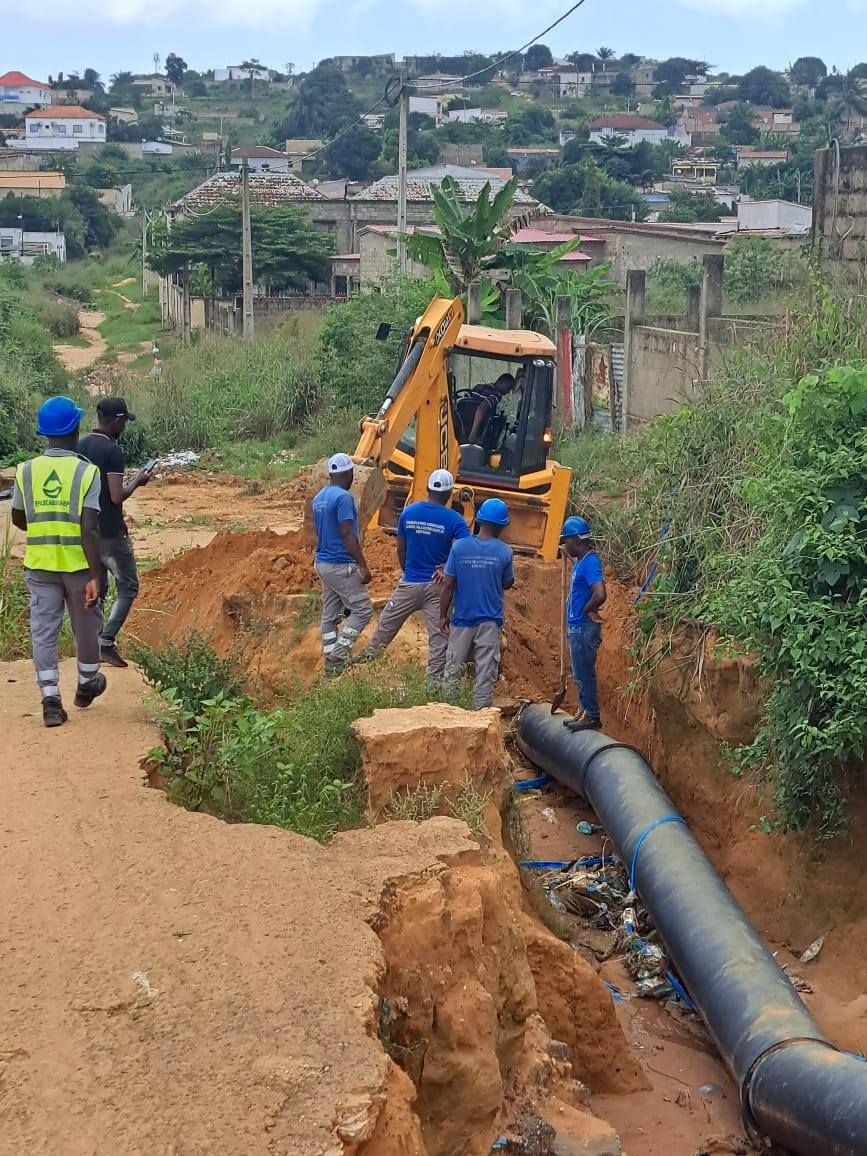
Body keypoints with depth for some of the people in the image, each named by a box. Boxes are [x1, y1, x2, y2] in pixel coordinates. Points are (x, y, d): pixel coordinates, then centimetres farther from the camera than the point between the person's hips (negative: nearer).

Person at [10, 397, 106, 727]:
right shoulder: (86, 472, -12)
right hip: (79, 564, -2)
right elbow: (90, 529, -18)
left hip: (39, 565, 2)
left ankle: (51, 701, 2)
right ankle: (86, 685, 35)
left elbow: (18, 519, 11)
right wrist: (95, 576, -17)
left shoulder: (26, 470, -2)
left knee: (43, 630, 6)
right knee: (86, 626, 18)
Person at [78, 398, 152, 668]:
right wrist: (137, 482, -4)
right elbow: (117, 497, -21)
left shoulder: (80, 447, 7)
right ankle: (106, 642, -8)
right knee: (127, 587, 2)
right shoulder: (113, 451, -17)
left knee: (96, 590, 16)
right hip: (109, 532, -8)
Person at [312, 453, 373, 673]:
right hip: (341, 565, -9)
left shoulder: (319, 498, 12)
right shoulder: (343, 497, -17)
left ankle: (331, 662, 14)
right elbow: (348, 534, -21)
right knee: (362, 609, -3)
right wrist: (363, 566, -20)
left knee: (330, 615, 11)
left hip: (323, 563, 9)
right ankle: (339, 654, -9)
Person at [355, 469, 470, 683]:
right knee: (439, 635, 4)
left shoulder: (409, 512, -3)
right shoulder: (454, 519, -11)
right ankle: (435, 680, 5)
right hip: (437, 586, -2)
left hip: (409, 583, 2)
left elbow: (401, 549, 6)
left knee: (387, 623, 20)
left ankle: (368, 656, 35)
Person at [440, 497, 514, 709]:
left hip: (463, 619, 1)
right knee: (486, 673, 5)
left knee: (452, 669, 11)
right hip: (490, 621, -1)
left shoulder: (459, 546, -7)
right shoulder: (504, 551, -7)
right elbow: (507, 584, 6)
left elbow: (448, 584, -5)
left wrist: (443, 615, 3)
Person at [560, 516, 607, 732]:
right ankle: (584, 712, 25)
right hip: (576, 627, 10)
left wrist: (587, 610, -16)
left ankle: (592, 717, 4)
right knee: (580, 674, 16)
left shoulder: (590, 562, -19)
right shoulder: (580, 561, 11)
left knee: (584, 674, -3)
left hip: (584, 629, -10)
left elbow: (600, 594, -32)